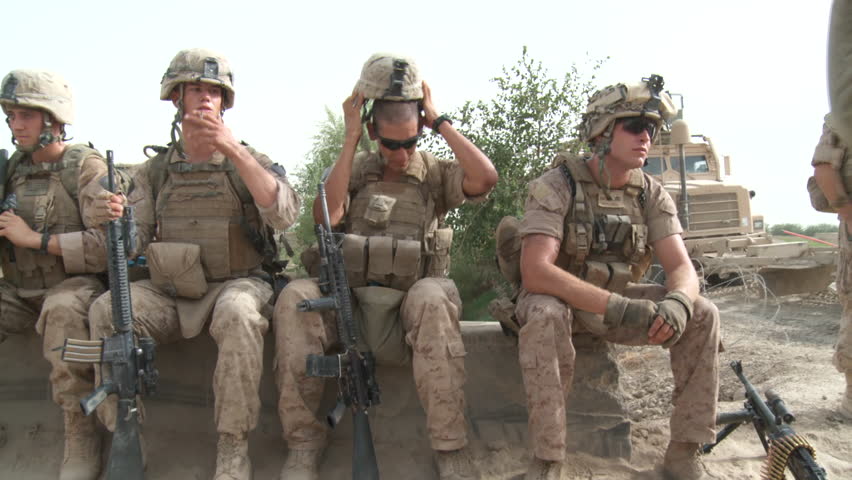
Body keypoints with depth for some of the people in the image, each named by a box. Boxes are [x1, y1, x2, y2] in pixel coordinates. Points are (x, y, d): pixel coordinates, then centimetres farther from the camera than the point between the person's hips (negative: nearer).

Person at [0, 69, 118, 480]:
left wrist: (34, 238, -15)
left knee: (63, 309, -38)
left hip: (73, 285, -6)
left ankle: (81, 437, -30)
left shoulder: (85, 166, -6)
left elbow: (107, 245, -17)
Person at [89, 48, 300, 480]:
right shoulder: (154, 171, 14)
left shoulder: (248, 160, 7)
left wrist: (232, 148, -21)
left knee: (237, 314, -37)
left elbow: (284, 214, -13)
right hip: (168, 292, 3)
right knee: (106, 310, -25)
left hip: (235, 284, -2)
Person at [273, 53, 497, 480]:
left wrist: (440, 121, -6)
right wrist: (350, 137, -8)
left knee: (434, 296, -36)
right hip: (347, 302, 2)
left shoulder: (436, 174, 7)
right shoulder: (354, 170, 11)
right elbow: (326, 217, -10)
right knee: (295, 297, -28)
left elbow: (486, 177, -14)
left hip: (411, 311, -1)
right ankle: (303, 441, -19)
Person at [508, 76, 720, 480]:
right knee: (546, 316, -39)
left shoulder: (652, 195, -3)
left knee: (702, 315, -15)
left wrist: (678, 301, -36)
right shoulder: (556, 186, -20)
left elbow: (682, 268, -10)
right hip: (556, 299, -5)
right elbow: (535, 271, -32)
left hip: (616, 299, 5)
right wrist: (617, 307, -41)